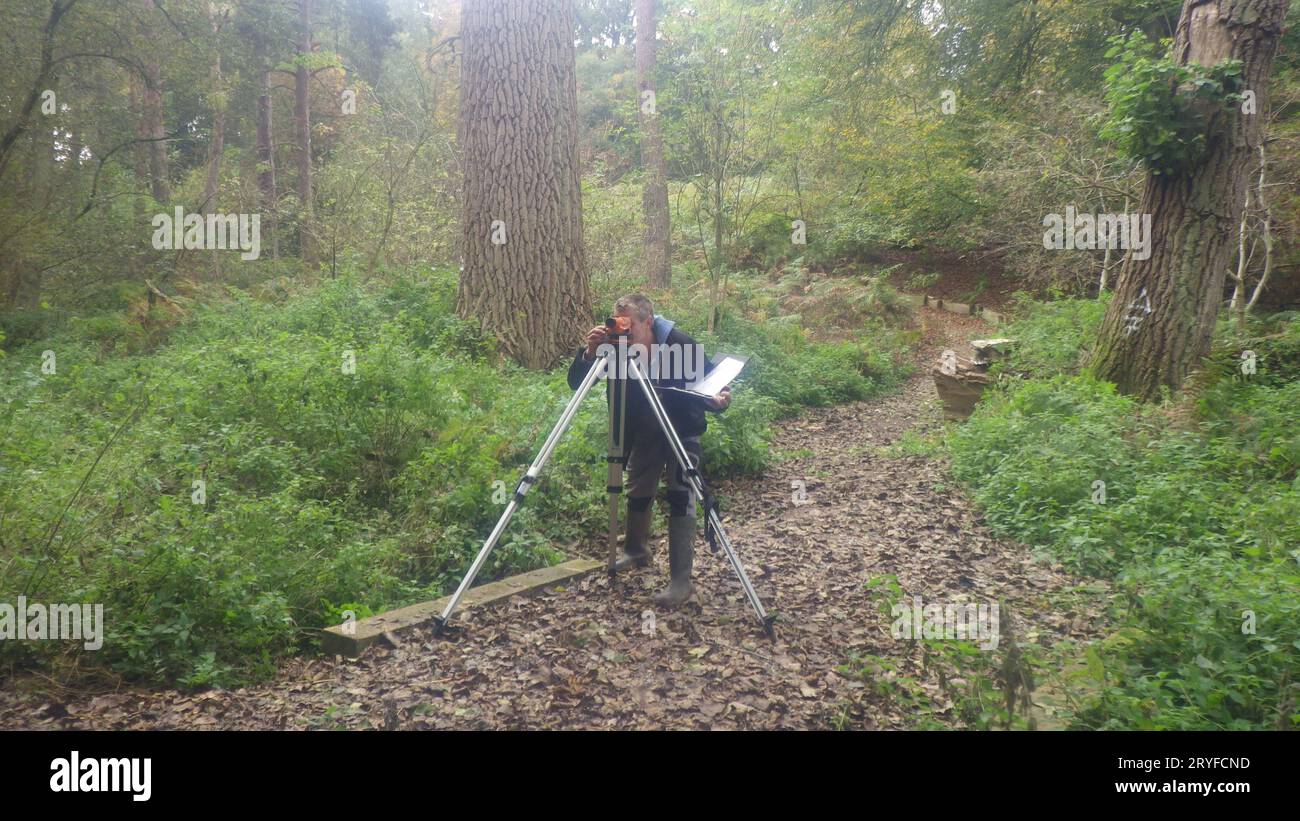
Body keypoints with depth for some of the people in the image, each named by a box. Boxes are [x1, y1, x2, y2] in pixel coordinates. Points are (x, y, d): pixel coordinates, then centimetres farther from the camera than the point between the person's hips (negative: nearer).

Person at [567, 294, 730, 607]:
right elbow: (576, 384, -18)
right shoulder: (615, 348, -18)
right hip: (643, 432, 4)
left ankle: (680, 580, -10)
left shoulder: (680, 345, -25)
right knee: (637, 492, 12)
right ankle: (635, 552, 39)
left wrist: (718, 398, -38)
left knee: (681, 496, -13)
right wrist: (590, 353, -36)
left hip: (681, 430, -4)